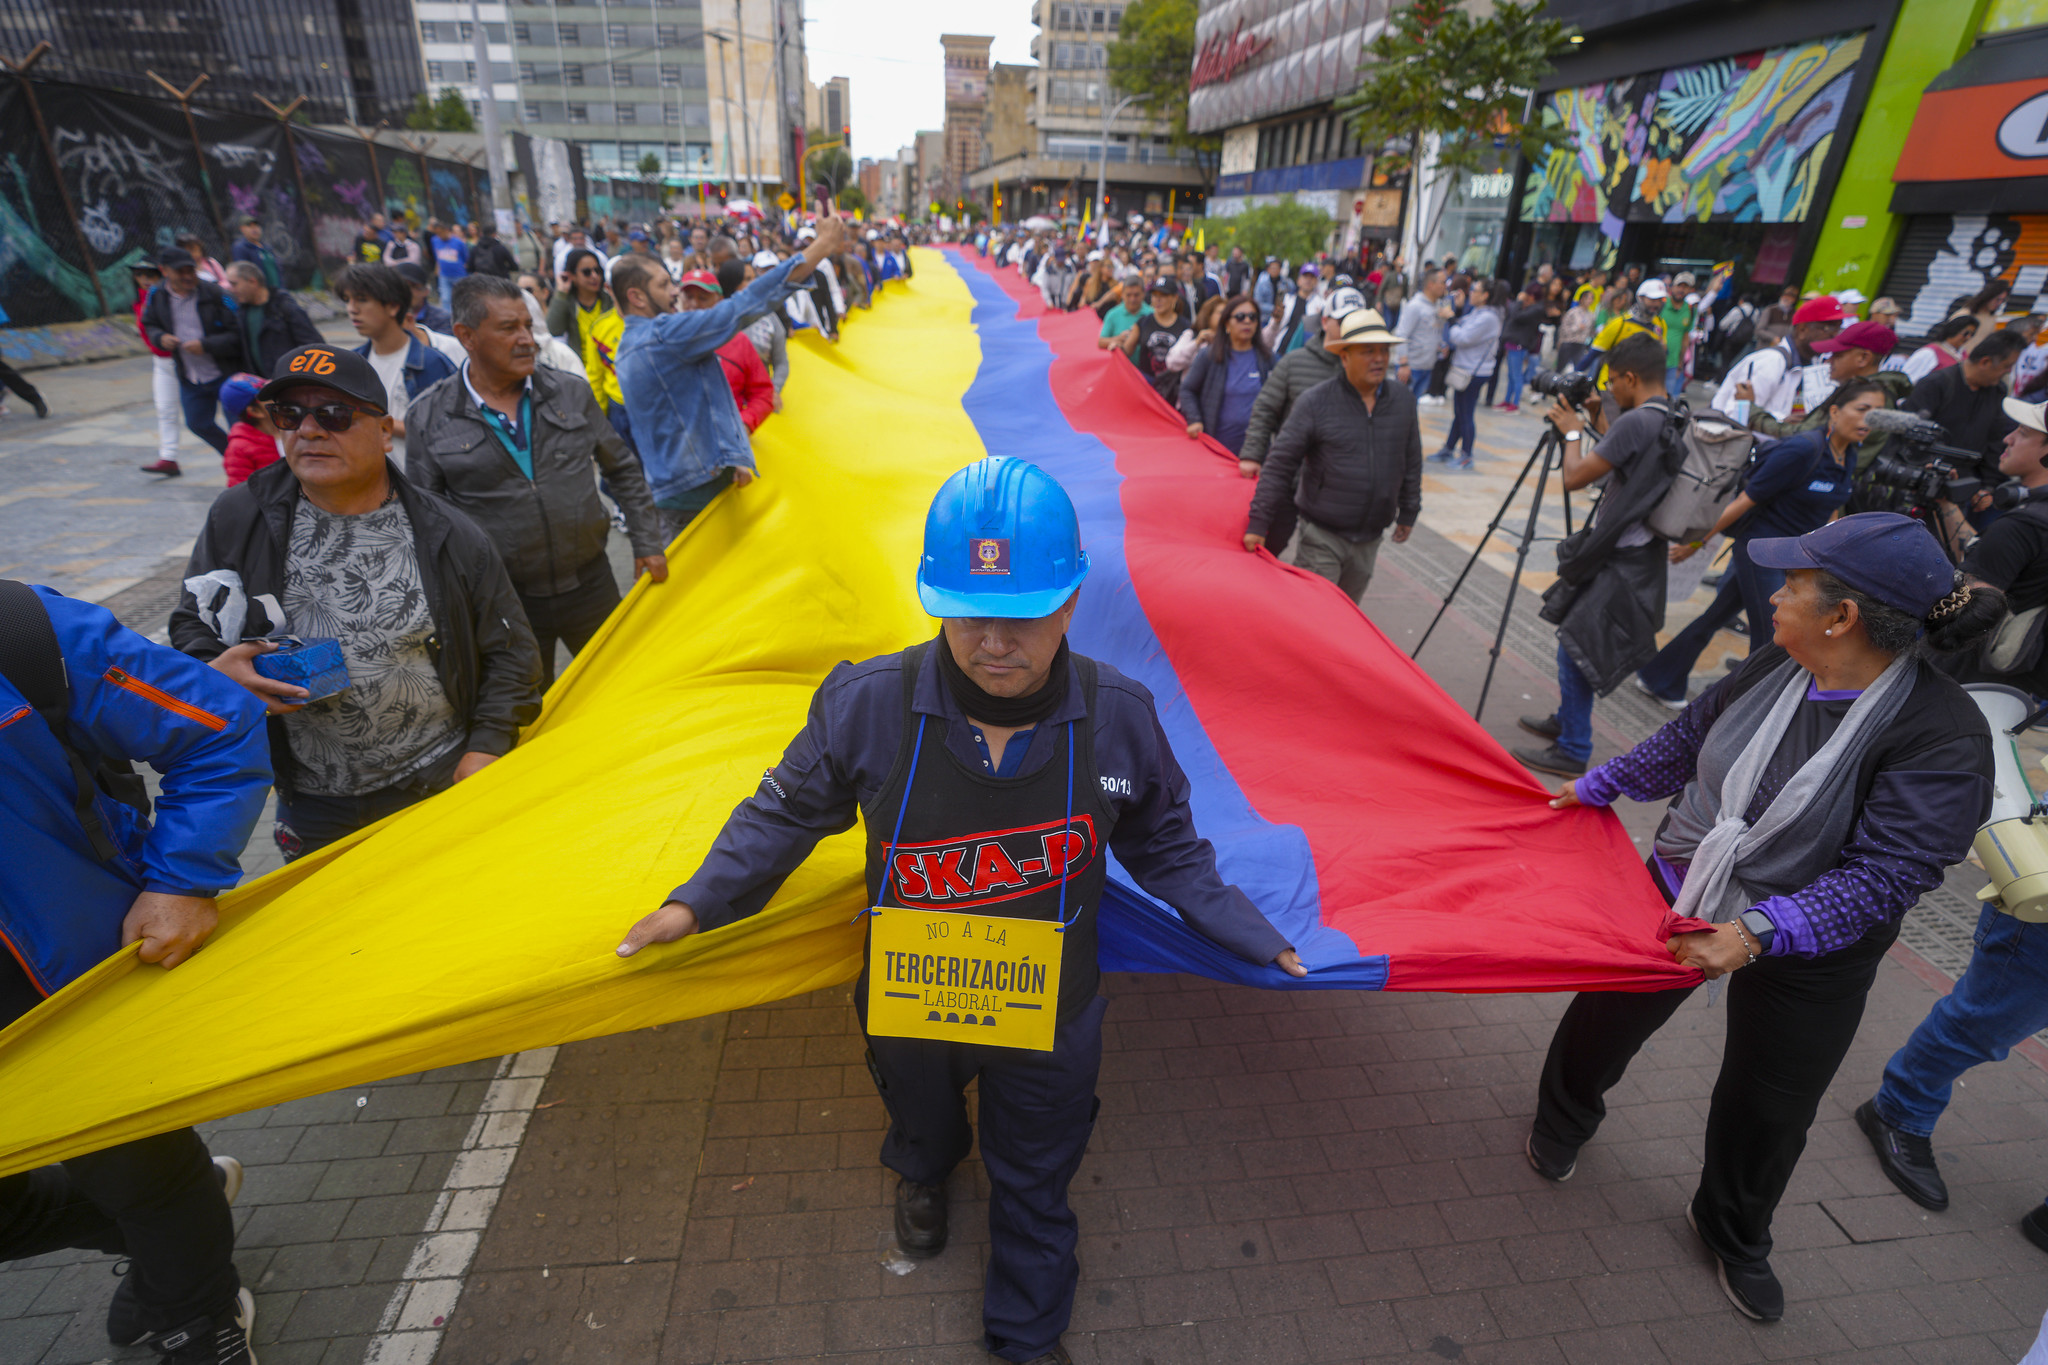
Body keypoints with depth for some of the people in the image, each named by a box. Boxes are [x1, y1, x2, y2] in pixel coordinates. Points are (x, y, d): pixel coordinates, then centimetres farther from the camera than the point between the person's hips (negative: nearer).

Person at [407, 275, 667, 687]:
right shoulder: (430, 417, -4)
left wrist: (647, 544, 6)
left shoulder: (570, 392, 1)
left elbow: (623, 469, 10)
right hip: (503, 603, -1)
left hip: (590, 586, 2)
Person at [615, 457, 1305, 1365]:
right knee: (920, 1121, 35)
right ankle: (922, 1174, 75)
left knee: (1034, 1187, 23)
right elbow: (788, 810, -6)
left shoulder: (1119, 716, -21)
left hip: (1049, 1017, 0)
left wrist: (1256, 941, -3)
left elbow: (1166, 848, -3)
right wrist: (699, 903, -10)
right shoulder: (867, 704, -24)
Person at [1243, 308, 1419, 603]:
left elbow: (1412, 463, 17)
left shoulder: (1403, 401, 5)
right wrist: (1258, 522, -14)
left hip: (1370, 538, 5)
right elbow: (1279, 465, -11)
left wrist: (1408, 512, 20)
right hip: (1321, 536, -5)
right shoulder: (1315, 402, -10)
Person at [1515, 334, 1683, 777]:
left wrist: (1572, 432, -2)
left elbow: (1575, 477, -18)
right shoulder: (1676, 422, 9)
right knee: (1576, 644, 20)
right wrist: (1599, 423, 17)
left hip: (1618, 562, -10)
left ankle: (1571, 750, 5)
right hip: (1639, 554, 10)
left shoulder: (1637, 422, -20)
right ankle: (1565, 720, 35)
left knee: (1576, 647, -2)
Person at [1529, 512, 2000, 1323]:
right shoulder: (1778, 665, -11)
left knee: (1768, 1106, 15)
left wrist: (1760, 933, -40)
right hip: (1681, 890, 4)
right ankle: (1564, 1122, 49)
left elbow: (1883, 876, -30)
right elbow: (1689, 738, 5)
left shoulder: (1944, 737, -27)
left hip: (1807, 952, -3)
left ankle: (1733, 1237, 45)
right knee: (1608, 1013, 18)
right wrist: (1595, 789, 12)